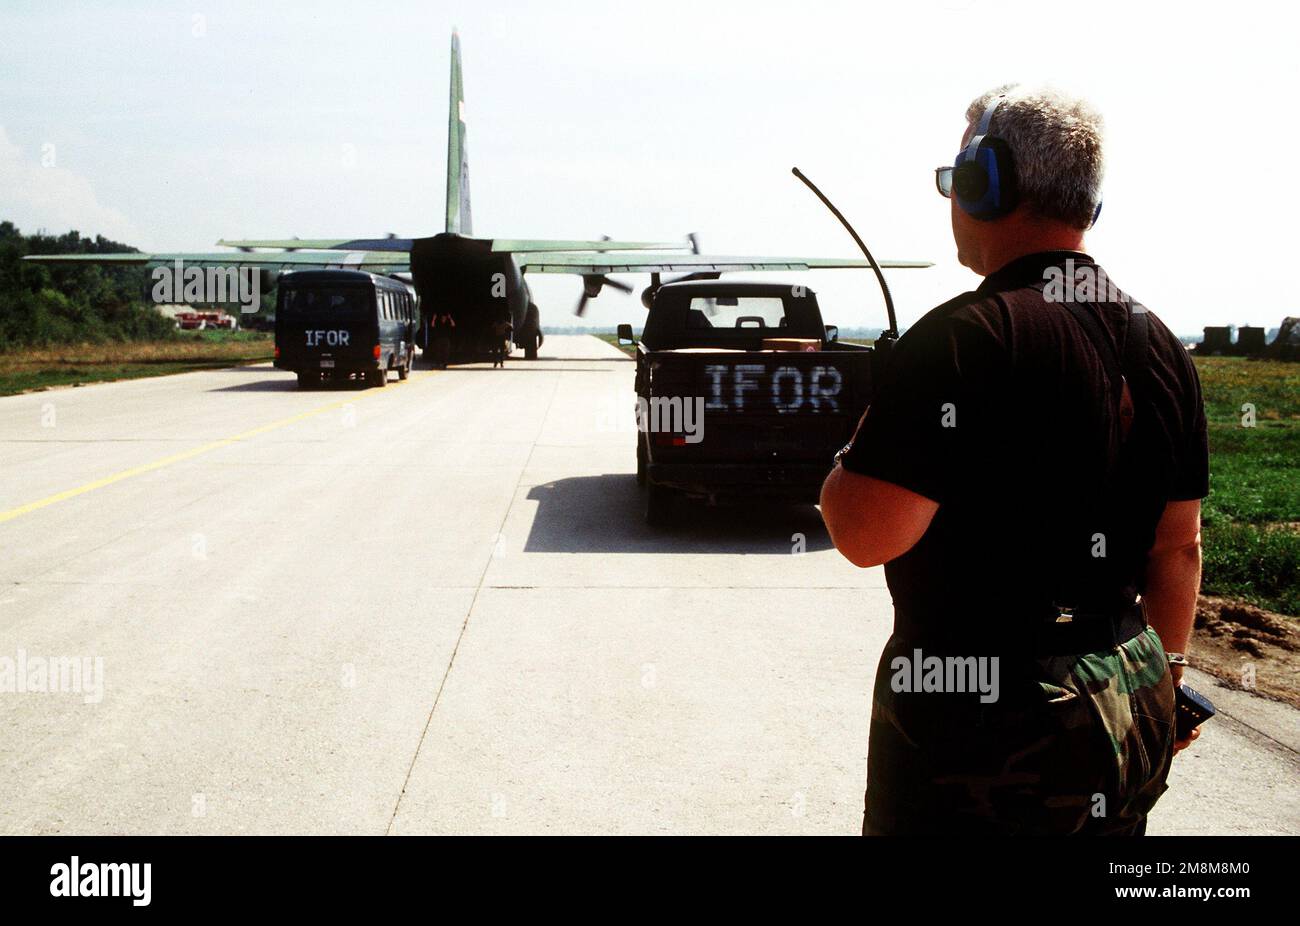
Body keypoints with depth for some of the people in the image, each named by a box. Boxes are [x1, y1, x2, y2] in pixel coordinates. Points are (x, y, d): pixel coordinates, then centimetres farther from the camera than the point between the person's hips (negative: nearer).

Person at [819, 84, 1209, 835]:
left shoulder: (968, 337, -19)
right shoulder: (1160, 344, 5)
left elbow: (864, 534, -23)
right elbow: (1179, 545, 11)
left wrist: (847, 462, -2)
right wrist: (1164, 676, 23)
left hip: (983, 718, -7)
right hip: (1130, 709, 8)